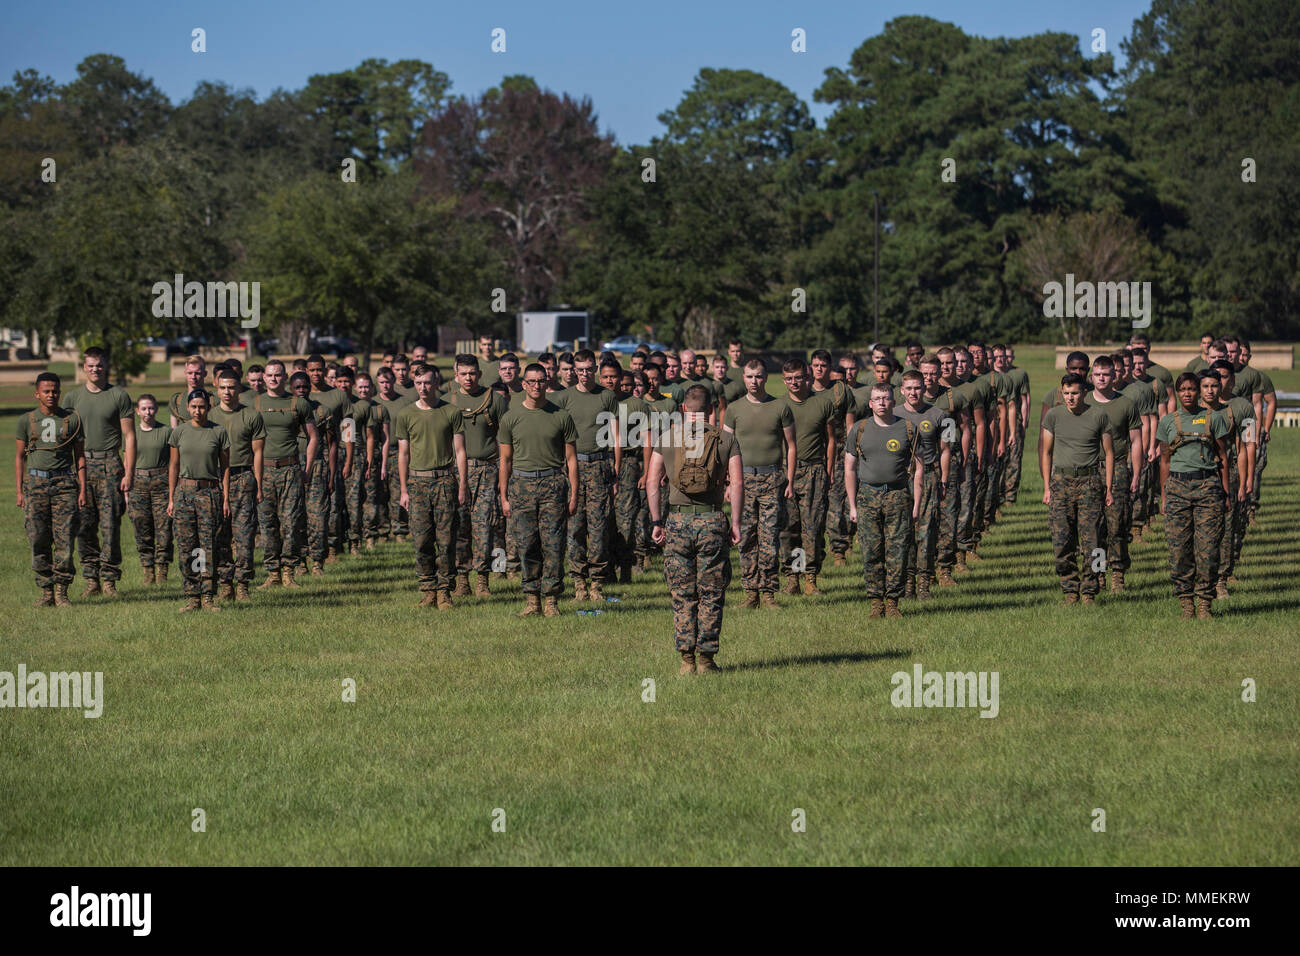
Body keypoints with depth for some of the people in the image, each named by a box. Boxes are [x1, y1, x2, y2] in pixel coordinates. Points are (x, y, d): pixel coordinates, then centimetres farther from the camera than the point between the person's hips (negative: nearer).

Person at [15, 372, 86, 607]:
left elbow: (80, 456, 11)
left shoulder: (72, 419, 8)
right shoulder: (27, 420, 10)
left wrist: (83, 489, 3)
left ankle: (61, 591, -2)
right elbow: (20, 456, 13)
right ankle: (46, 591, 2)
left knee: (64, 539, -7)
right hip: (35, 482, 1)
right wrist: (19, 491, 6)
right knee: (39, 540, -3)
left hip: (64, 483, -1)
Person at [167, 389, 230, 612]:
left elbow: (225, 467, 6)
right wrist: (171, 499, 8)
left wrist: (226, 499, 0)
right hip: (184, 491, 2)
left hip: (209, 492, -2)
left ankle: (208, 597, -4)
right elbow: (174, 466, 12)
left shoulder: (218, 432, 3)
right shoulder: (179, 432, 8)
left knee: (208, 546, -7)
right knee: (186, 547, -1)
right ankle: (192, 597, 4)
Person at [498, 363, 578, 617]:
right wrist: (504, 497, 7)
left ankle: (551, 600, 1)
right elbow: (505, 460, 12)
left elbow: (571, 458, 8)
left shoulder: (561, 417, 5)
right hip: (521, 484, 1)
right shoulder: (511, 417, 8)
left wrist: (574, 494, 1)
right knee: (526, 546, -1)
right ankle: (532, 599, 5)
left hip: (553, 484, -1)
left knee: (553, 545, -5)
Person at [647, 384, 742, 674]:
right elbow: (737, 483, -5)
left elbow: (653, 482, 1)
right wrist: (735, 523, -3)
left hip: (677, 520, 1)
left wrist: (656, 521, 3)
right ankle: (706, 658, 3)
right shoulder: (725, 438, 2)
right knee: (711, 595, 5)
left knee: (682, 596, 7)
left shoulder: (667, 437, 5)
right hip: (712, 520, -1)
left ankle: (687, 659, 4)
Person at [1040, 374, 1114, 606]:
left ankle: (1089, 591, 3)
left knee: (1091, 542, -5)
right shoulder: (1054, 416, 8)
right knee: (1063, 543, -2)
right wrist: (1047, 487, 5)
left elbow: (1109, 453, 9)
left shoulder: (1098, 416, 4)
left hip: (1089, 480, -1)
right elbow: (1045, 452, 12)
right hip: (1061, 480, 1)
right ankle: (1070, 590, 8)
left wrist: (1108, 488, 3)